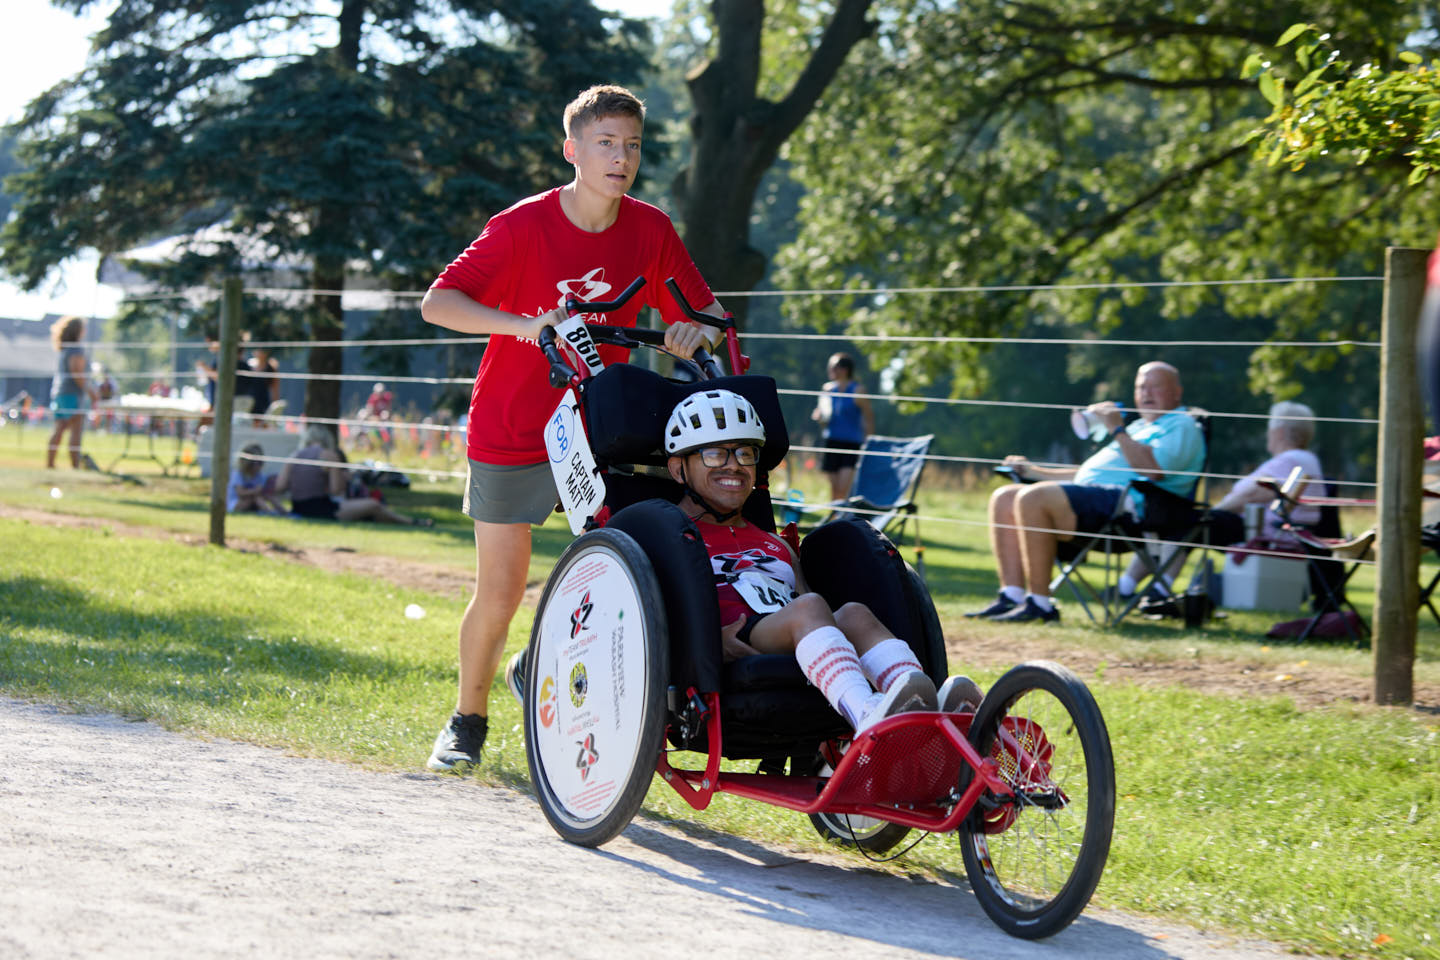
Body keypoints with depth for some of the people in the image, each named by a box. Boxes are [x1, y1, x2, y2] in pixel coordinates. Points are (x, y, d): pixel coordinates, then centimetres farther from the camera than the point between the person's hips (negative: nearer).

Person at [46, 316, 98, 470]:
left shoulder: (63, 350, 17)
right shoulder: (76, 349, -11)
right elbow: (76, 373, -19)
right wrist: (90, 391, -14)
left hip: (58, 393, 9)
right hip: (74, 395, -9)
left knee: (59, 431, 8)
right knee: (76, 431, -8)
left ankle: (49, 464, 5)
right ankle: (75, 466, -12)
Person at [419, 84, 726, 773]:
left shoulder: (651, 231, -5)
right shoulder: (523, 226, -15)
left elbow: (706, 312, 3)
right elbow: (436, 303, -20)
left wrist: (696, 331, -21)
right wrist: (521, 323, -36)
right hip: (510, 431, -3)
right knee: (499, 593, 2)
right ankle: (467, 721, 24)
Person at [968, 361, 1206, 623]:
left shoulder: (1181, 425, 2)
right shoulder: (1138, 426, 33)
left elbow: (1154, 470, -18)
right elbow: (1088, 473, 35)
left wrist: (1117, 430, -13)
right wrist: (1033, 471, 28)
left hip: (1125, 501, -10)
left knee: (1032, 498, -29)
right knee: (1004, 498, 0)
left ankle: (1039, 603, -27)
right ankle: (1012, 596, -11)